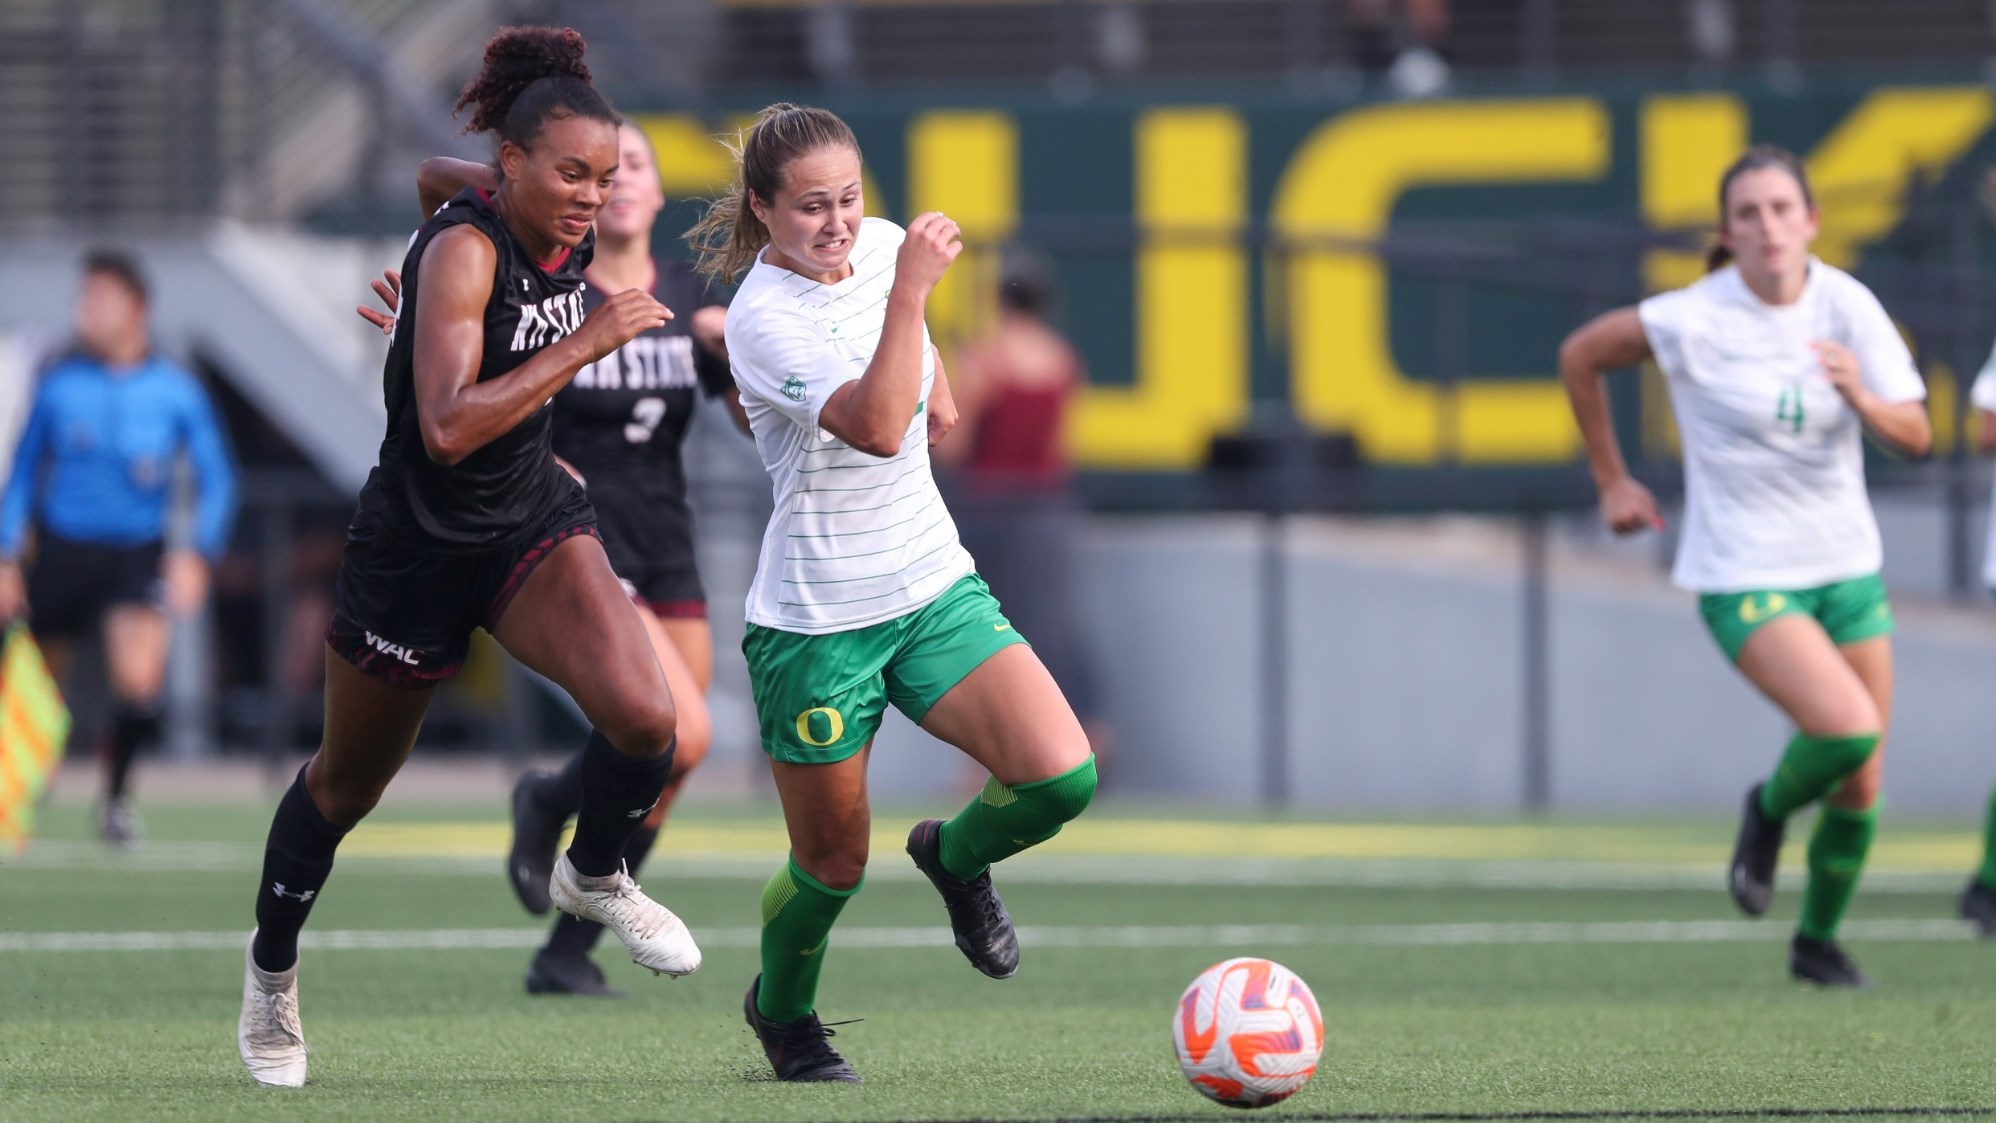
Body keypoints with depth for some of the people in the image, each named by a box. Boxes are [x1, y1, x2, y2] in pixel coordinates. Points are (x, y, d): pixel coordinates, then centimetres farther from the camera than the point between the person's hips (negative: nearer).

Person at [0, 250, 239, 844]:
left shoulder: (176, 392, -3)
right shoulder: (60, 385, -1)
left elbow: (216, 480, 2)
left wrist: (198, 552, -12)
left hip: (135, 556, -1)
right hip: (61, 550, 1)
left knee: (139, 680, -21)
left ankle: (116, 794, 2)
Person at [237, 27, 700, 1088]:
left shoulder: (568, 241, -5)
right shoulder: (463, 250, -26)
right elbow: (446, 428, -37)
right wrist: (584, 343, -37)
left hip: (533, 521, 5)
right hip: (418, 547, -5)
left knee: (643, 717, -20)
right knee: (350, 782, 14)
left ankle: (594, 876, 11)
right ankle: (272, 961, 41)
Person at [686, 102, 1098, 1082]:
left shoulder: (882, 245, 0)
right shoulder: (763, 319, -21)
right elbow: (876, 428, -36)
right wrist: (910, 288, -39)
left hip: (934, 589, 5)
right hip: (815, 623, -5)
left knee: (1061, 777, -14)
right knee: (834, 865, 6)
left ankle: (955, 856, 20)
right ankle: (781, 1009, 38)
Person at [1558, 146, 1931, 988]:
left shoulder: (1847, 305, -6)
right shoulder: (1695, 320, -15)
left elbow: (1914, 436, -7)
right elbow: (1580, 357, 0)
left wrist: (1863, 398, -29)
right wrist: (1612, 481, 5)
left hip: (1847, 566, 4)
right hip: (1744, 577, -4)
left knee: (1860, 792, 5)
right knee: (1847, 727, -26)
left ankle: (1818, 941, 30)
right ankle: (1770, 811, 7)